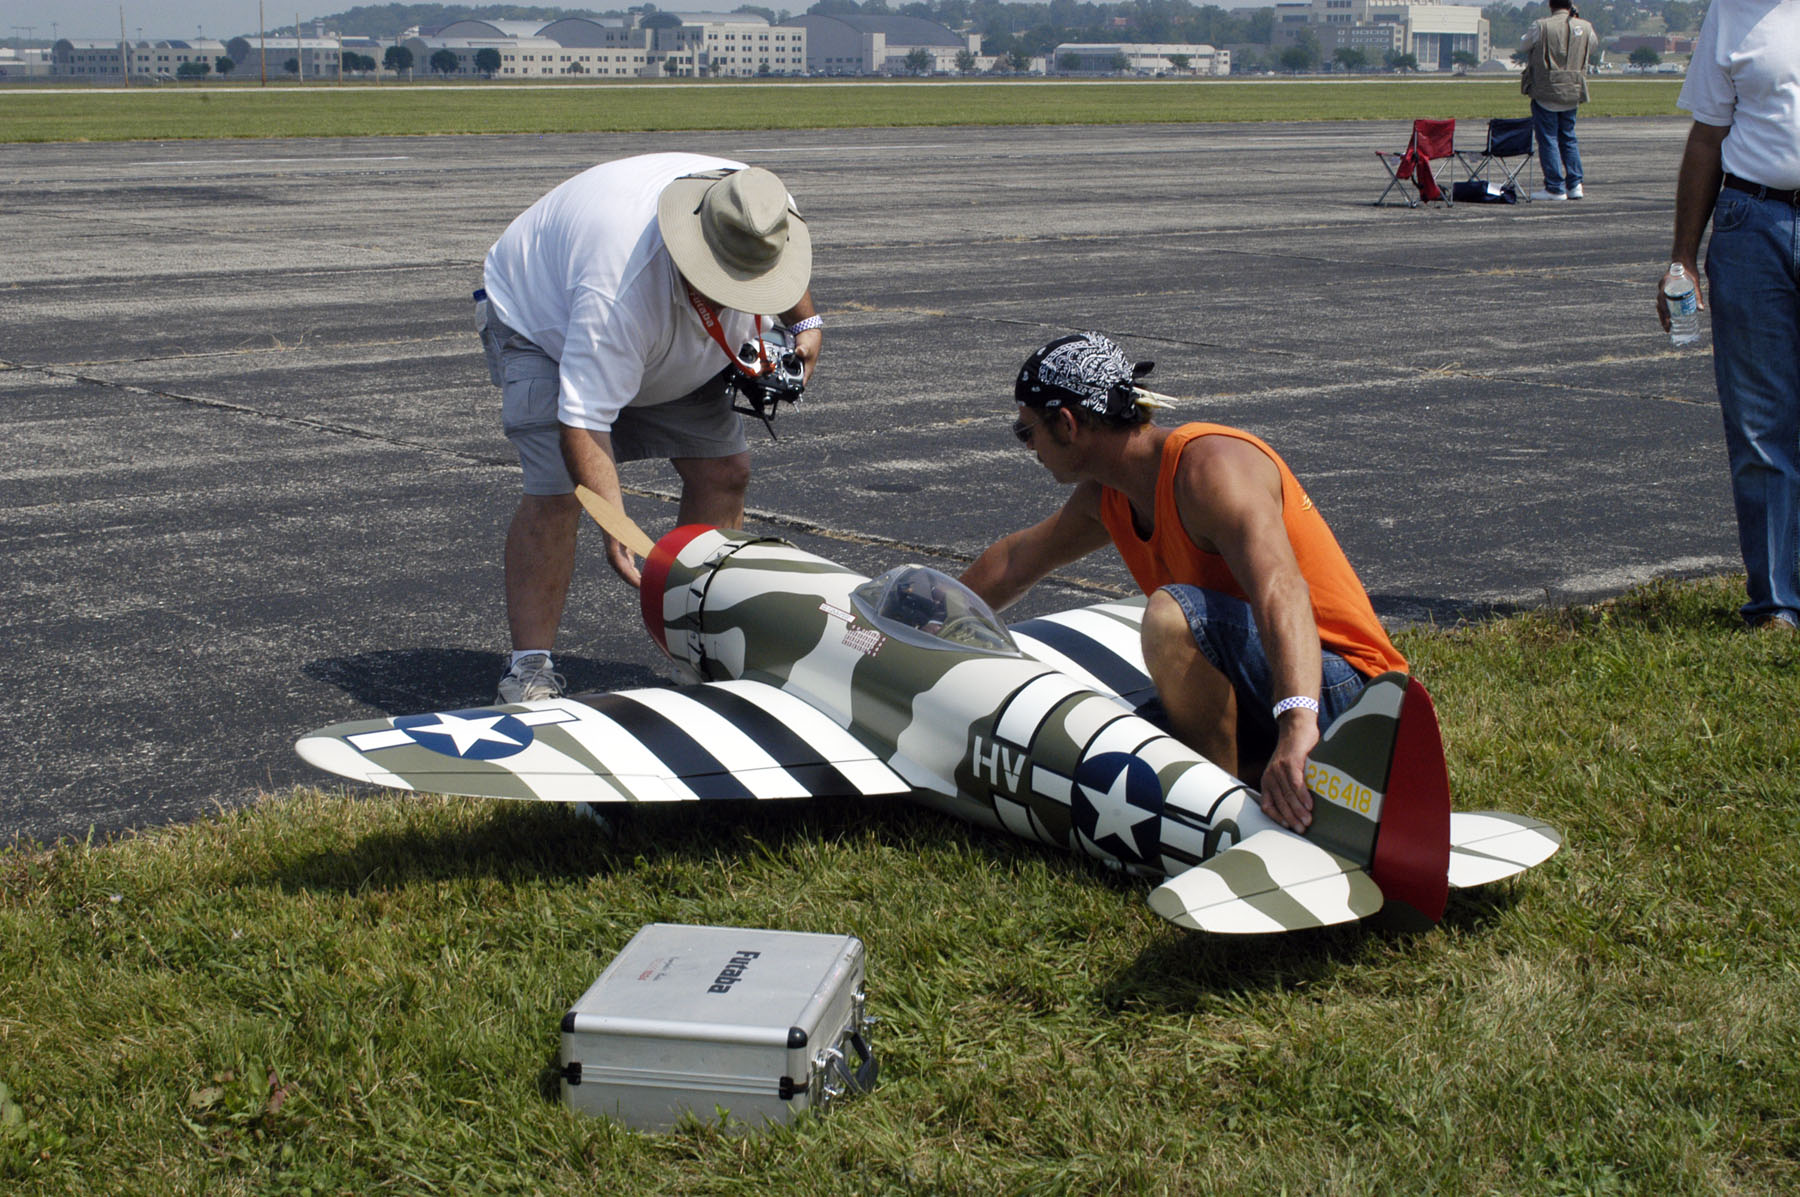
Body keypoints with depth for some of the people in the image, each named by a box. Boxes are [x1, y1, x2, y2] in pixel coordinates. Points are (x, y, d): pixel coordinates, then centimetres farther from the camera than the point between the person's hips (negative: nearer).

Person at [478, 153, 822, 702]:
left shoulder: (765, 212, -27)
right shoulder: (619, 291, -46)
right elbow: (583, 423, -46)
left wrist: (805, 322, 1)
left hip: (672, 346, 7)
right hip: (539, 318, -6)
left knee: (724, 467, -4)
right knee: (556, 488, -23)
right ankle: (529, 665, -14)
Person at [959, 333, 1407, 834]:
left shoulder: (1209, 465, -20)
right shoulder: (1106, 497, 8)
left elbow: (1281, 591, -38)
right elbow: (1015, 562, 27)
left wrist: (1298, 724, -53)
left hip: (1340, 690, -9)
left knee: (1172, 613, -30)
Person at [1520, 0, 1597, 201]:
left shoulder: (1541, 27, -12)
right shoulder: (1585, 28, 1)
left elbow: (1525, 43, 5)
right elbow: (1591, 47, 20)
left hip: (1545, 92, -5)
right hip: (1572, 92, 5)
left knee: (1548, 139, 1)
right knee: (1568, 137, 17)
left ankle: (1556, 188, 0)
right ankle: (1575, 184, 13)